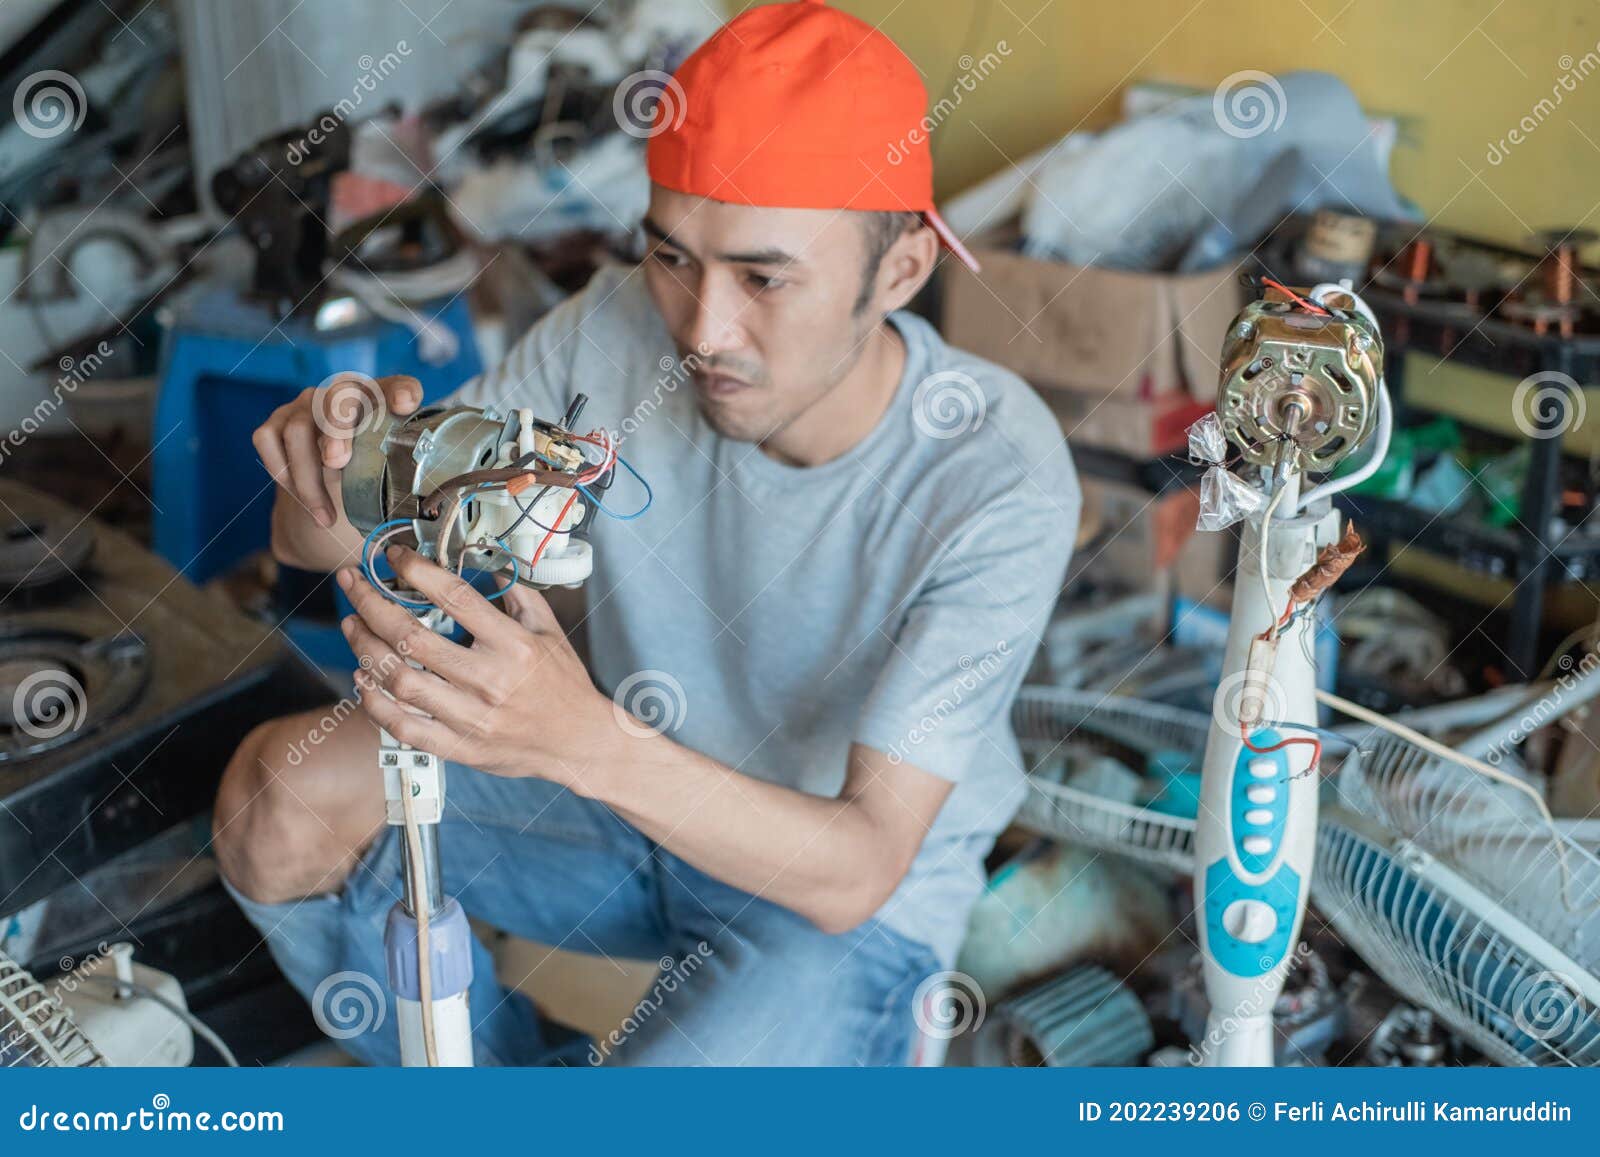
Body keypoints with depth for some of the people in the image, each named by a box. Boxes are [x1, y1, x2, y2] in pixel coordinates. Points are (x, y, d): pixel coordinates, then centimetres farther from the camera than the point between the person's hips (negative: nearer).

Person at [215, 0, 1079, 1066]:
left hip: (855, 892, -4)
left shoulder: (1000, 484, -29)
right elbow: (312, 541, -10)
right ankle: (509, 1072, 9)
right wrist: (339, 477, -36)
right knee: (280, 795, -14)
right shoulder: (616, 335, -18)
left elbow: (857, 869, -32)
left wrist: (583, 740, -49)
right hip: (635, 790, 4)